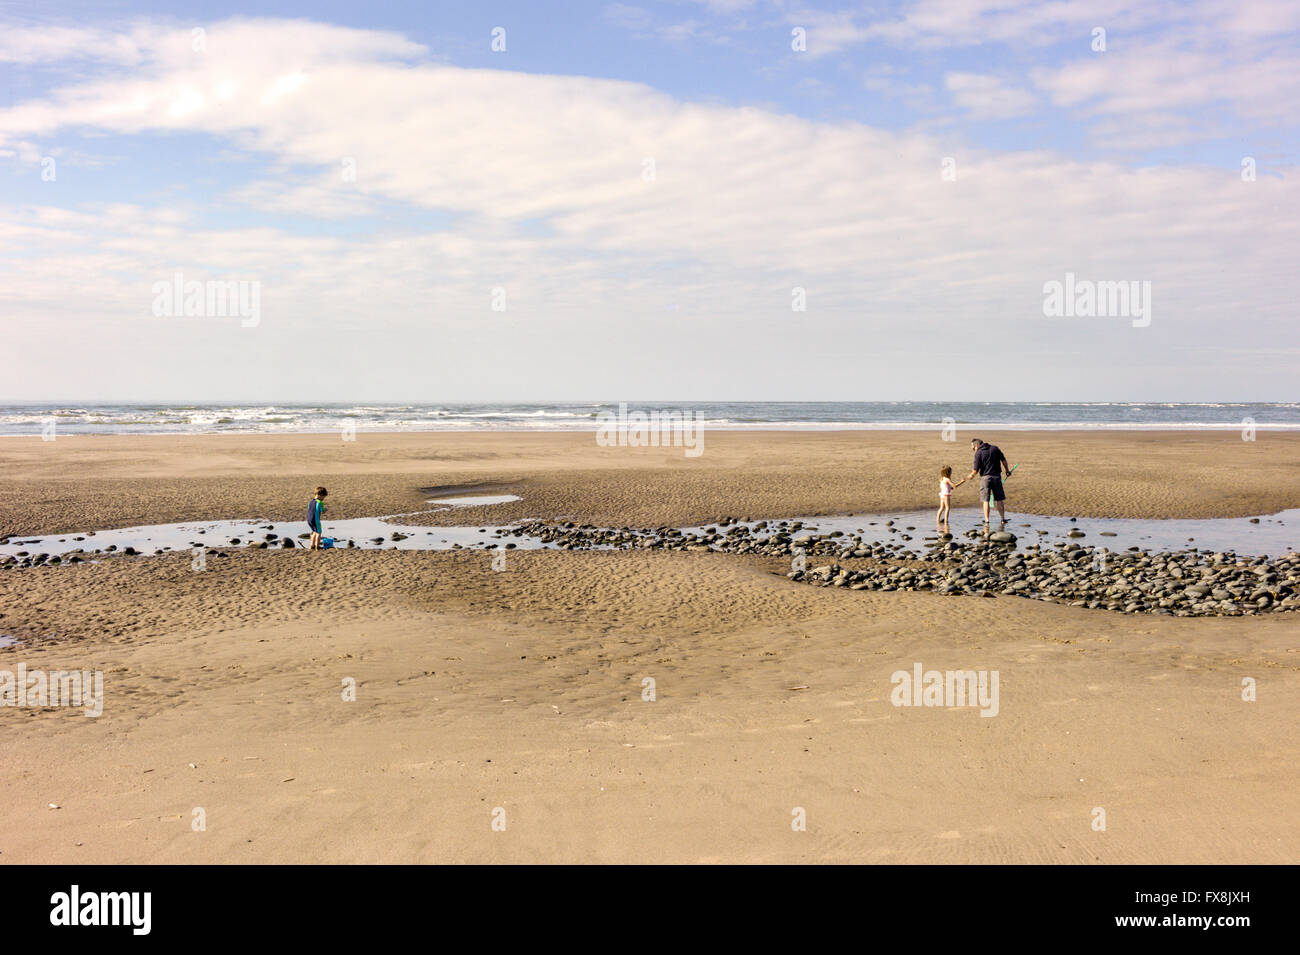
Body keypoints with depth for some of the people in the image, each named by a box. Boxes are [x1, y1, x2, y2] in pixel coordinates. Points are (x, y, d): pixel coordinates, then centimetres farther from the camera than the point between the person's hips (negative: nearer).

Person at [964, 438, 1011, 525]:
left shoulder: (978, 453, -9)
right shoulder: (995, 448, 4)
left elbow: (976, 470, -10)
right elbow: (1003, 460, 8)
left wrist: (971, 475, 10)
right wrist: (1007, 470, 22)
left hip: (985, 477, -4)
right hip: (996, 476, 4)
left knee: (985, 500, 3)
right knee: (999, 499, 11)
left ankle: (986, 520, 1)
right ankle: (1003, 518, 13)